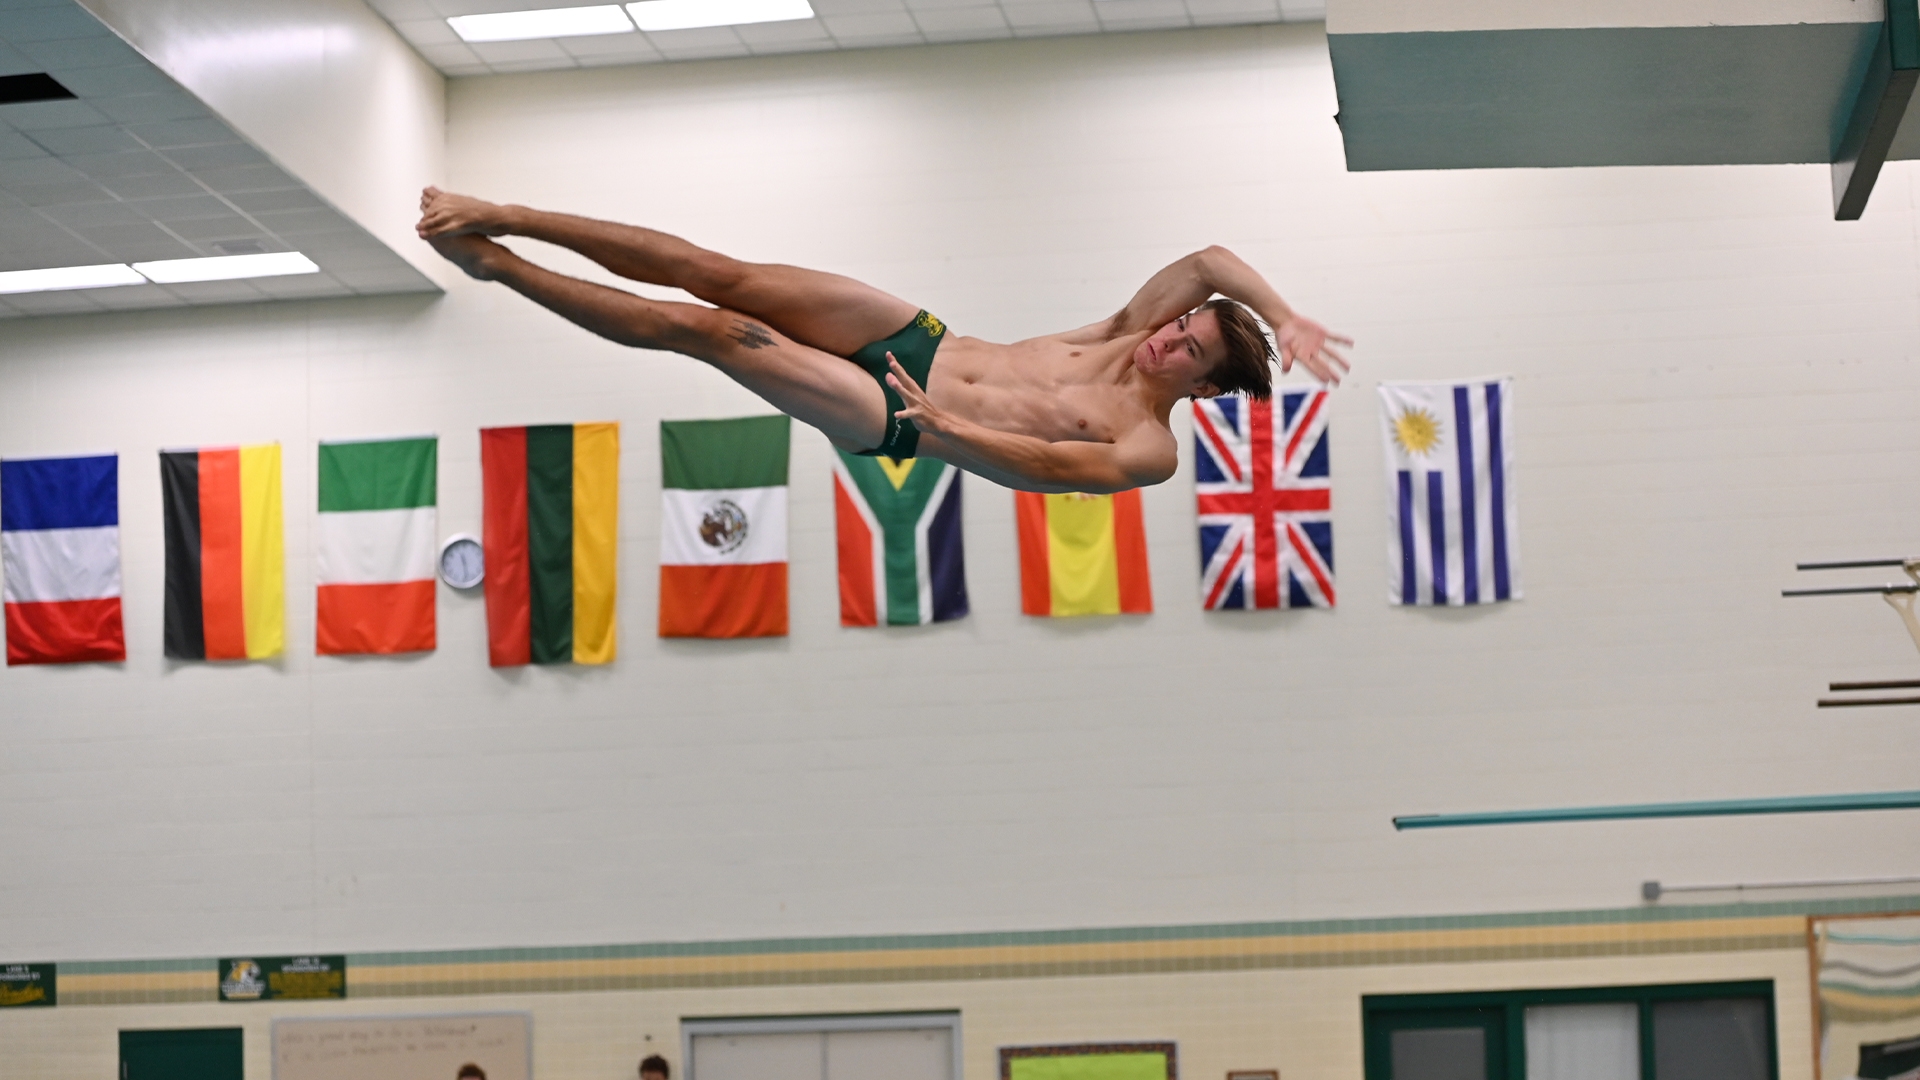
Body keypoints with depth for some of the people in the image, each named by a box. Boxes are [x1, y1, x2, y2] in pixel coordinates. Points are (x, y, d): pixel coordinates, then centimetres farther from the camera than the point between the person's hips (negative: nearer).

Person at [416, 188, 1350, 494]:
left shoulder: (1150, 451, -10)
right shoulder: (1130, 333, 7)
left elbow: (1054, 466, -25)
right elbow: (1212, 260, -1)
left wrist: (946, 429, -34)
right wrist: (1285, 316, -13)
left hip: (895, 422, -5)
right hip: (917, 339, 6)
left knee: (708, 329, -18)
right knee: (721, 276, -12)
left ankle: (493, 266, -10)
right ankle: (499, 223, -8)